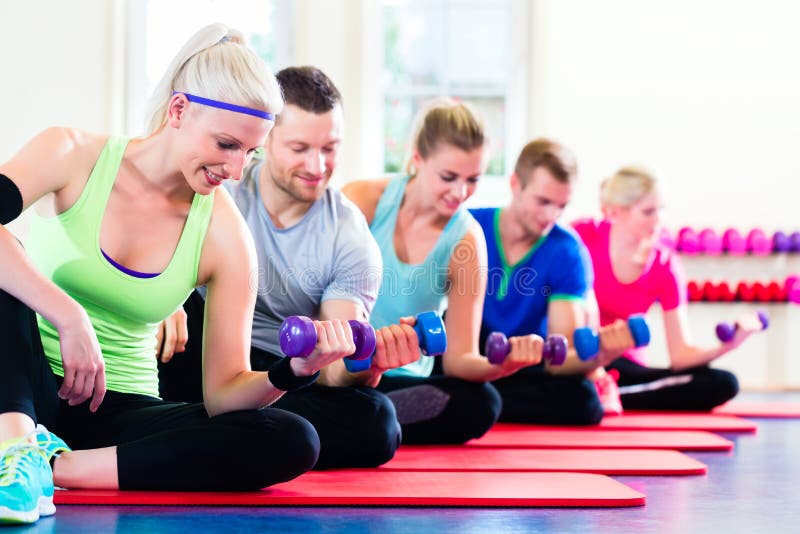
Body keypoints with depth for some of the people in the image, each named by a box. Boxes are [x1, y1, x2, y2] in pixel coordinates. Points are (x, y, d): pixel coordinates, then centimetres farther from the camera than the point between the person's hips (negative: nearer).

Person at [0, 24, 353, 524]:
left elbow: (223, 393, -2)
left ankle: (53, 466, -27)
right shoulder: (76, 157, -8)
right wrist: (70, 316, -36)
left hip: (120, 410, 3)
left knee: (294, 442, -21)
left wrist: (295, 370, -23)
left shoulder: (224, 233, -3)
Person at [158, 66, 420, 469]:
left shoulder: (352, 241, -3)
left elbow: (333, 366, -10)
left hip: (285, 383, 2)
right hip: (196, 362, -1)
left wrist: (364, 363, -34)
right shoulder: (219, 193, -6)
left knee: (375, 424, -29)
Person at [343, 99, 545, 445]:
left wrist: (499, 364, -26)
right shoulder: (364, 200, -5)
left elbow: (458, 358, -1)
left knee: (478, 405, -29)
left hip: (400, 380, 4)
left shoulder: (467, 241, 0)